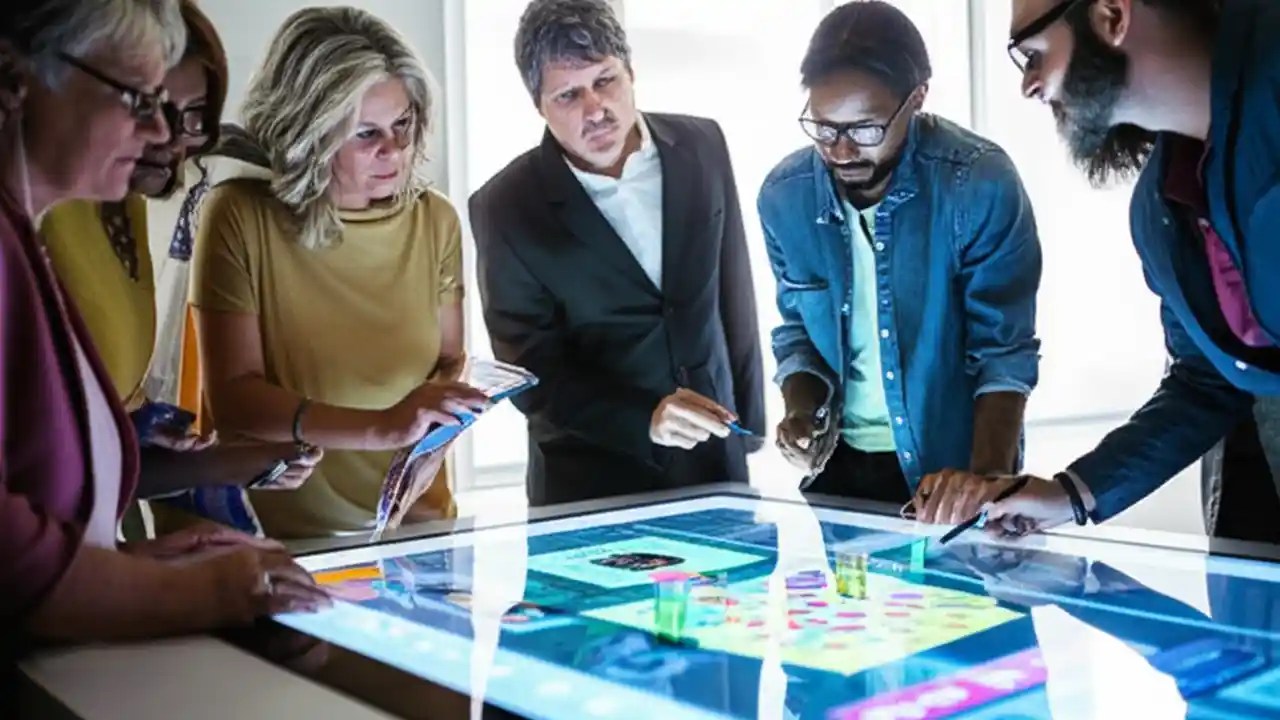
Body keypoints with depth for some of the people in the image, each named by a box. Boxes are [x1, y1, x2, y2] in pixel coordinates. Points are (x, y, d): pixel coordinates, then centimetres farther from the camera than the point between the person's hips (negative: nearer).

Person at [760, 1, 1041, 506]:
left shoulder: (980, 185, -19)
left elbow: (1005, 351, -18)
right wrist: (802, 412, -12)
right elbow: (798, 328, 5)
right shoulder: (784, 196, -8)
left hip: (954, 464, -3)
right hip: (839, 461, 4)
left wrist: (987, 478, -29)